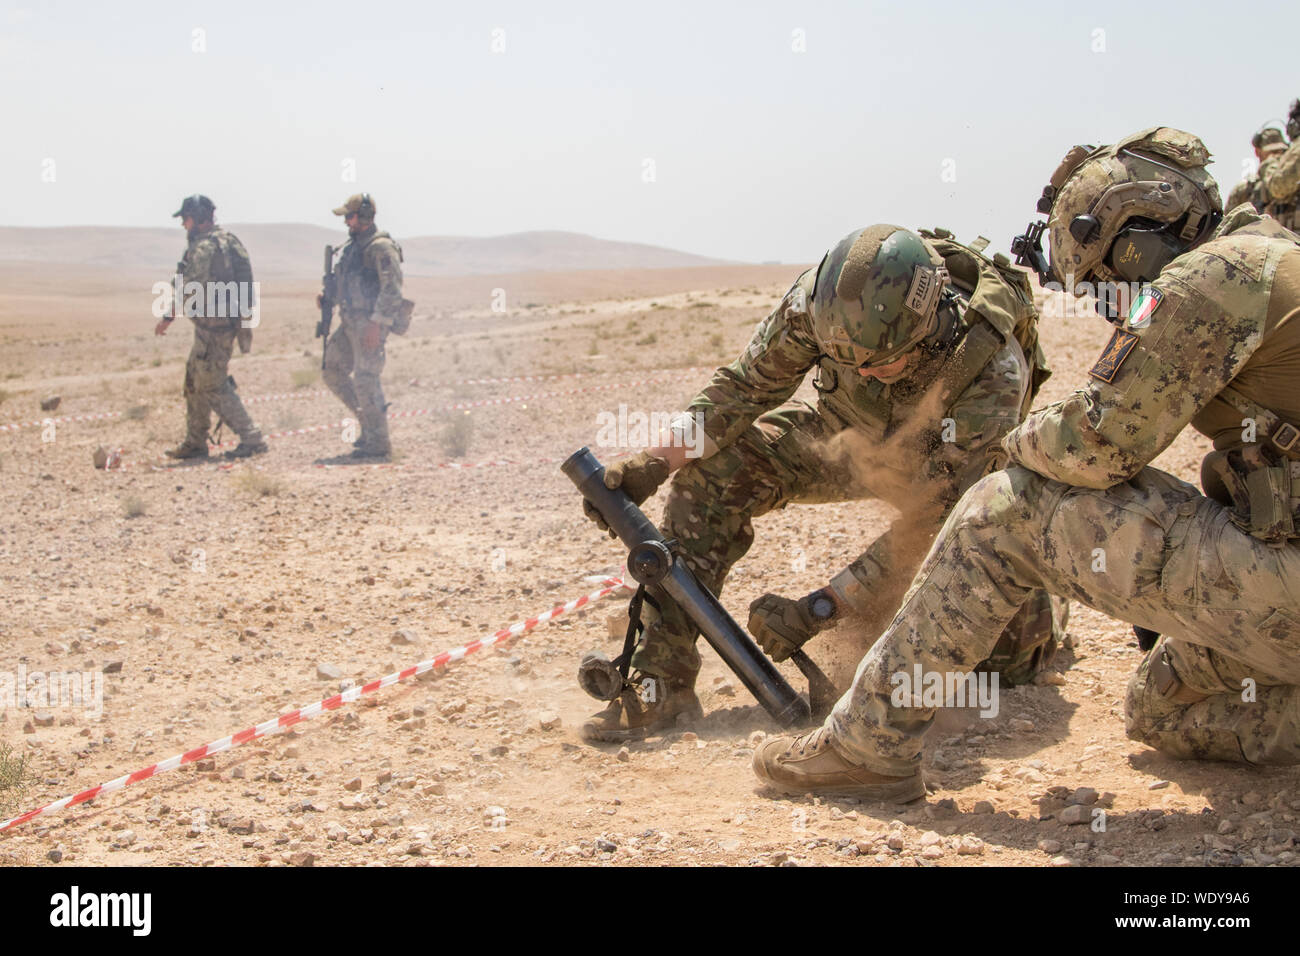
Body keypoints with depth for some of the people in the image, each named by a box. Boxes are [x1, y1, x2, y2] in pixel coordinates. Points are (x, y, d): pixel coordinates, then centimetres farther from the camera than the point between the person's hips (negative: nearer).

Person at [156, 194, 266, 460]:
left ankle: (251, 438, -6)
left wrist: (169, 317, -9)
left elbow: (191, 290, -19)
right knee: (195, 380, 17)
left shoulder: (204, 247, -16)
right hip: (230, 320, 10)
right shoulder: (227, 241, 14)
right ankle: (194, 443, 22)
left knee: (213, 385, -5)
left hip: (214, 326, -10)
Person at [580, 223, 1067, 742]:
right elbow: (746, 385, -14)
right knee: (710, 472, -21)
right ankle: (660, 681, -15)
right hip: (847, 438, 3)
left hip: (953, 466, -2)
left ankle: (1042, 607, 27)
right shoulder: (824, 297, -31)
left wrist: (817, 611, -36)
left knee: (1009, 647, -13)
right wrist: (656, 461, -27)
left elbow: (934, 522, -34)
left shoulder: (996, 371, -39)